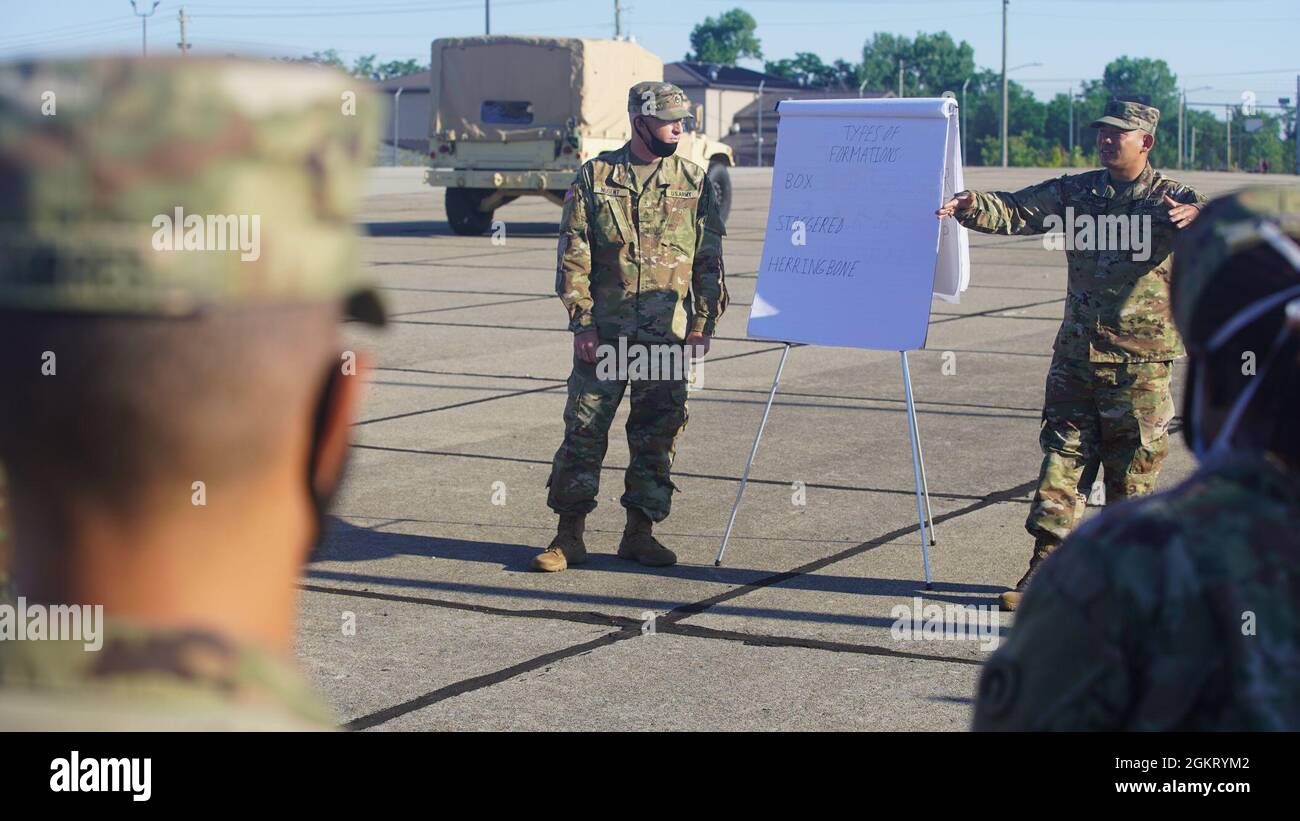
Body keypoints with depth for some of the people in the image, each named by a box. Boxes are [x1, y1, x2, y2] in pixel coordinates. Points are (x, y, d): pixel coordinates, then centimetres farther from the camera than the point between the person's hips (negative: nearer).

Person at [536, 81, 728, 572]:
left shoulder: (694, 183, 7)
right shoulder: (594, 177, 2)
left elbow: (709, 261, 8)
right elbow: (573, 257, 1)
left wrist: (703, 325, 1)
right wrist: (582, 322, -7)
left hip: (667, 336, 2)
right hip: (604, 333, -1)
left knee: (658, 434, 5)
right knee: (584, 429, -1)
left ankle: (639, 532, 16)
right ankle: (569, 536, 7)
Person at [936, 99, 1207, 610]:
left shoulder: (1168, 199, -3)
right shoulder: (1075, 192, 8)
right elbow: (1016, 212, 2)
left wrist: (1198, 215, -45)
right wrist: (972, 206, -19)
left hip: (1139, 361, -4)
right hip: (1075, 354, 4)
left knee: (1131, 472, 4)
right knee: (1060, 458, 3)